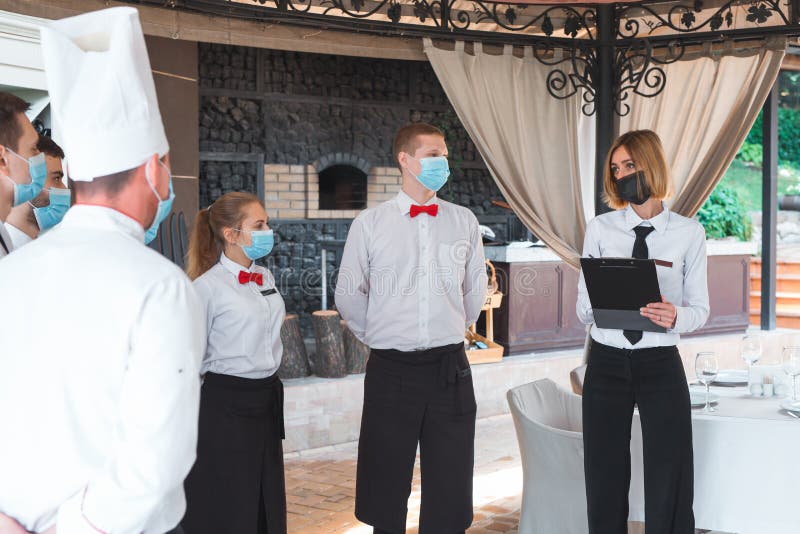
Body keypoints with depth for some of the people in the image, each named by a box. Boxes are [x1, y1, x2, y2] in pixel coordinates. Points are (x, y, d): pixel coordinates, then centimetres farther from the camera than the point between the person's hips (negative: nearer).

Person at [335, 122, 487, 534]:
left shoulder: (464, 222, 4)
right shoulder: (369, 223, -2)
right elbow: (348, 293, 6)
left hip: (449, 368, 2)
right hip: (390, 371, -1)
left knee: (450, 487, 7)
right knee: (387, 487, 8)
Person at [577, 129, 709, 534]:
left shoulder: (689, 233, -1)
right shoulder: (600, 229, 2)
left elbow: (699, 309, 0)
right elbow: (583, 308, 2)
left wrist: (675, 317, -22)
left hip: (661, 365, -1)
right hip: (606, 364, 1)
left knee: (668, 483, 5)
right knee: (605, 482, 9)